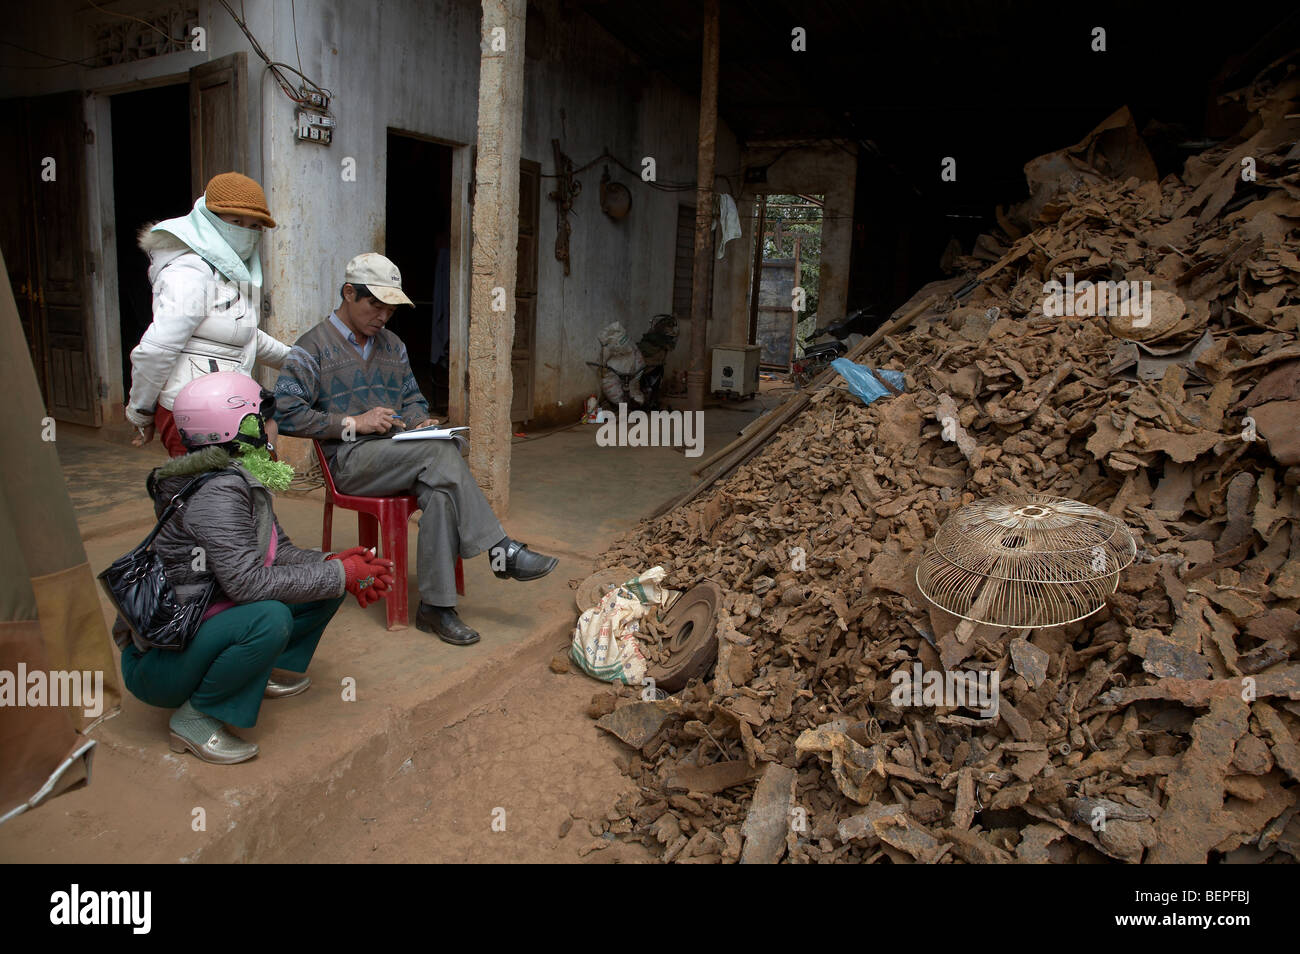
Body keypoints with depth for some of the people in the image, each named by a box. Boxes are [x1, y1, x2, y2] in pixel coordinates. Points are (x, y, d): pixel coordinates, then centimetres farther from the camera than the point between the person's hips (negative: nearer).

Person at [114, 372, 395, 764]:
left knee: (326, 580, 2)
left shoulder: (245, 482, 2)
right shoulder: (218, 493, -26)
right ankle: (195, 718, -14)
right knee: (270, 618, -37)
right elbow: (247, 582, -33)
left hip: (205, 626, 9)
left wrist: (335, 563, -13)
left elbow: (281, 552, 5)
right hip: (157, 662, -8)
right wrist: (340, 575, -26)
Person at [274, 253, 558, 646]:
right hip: (350, 460, -5)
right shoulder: (313, 348, 1)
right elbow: (286, 414, -8)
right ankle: (500, 551, -26)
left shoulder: (392, 345, 21)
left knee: (441, 489, -31)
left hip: (400, 455, 5)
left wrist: (421, 422, 5)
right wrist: (354, 423, -15)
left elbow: (412, 399, 30)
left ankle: (436, 606, -30)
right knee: (442, 452, -31)